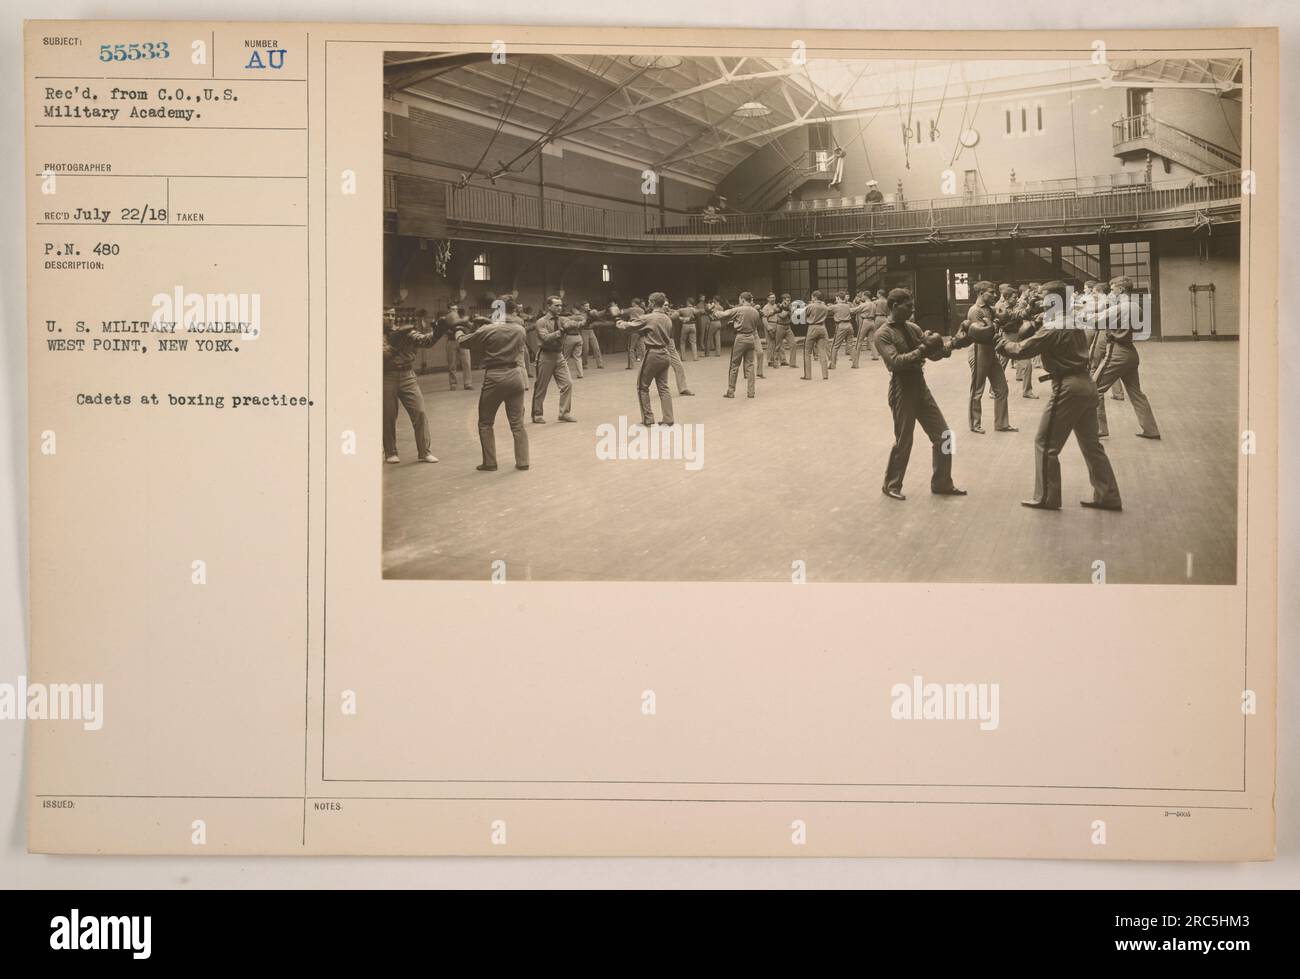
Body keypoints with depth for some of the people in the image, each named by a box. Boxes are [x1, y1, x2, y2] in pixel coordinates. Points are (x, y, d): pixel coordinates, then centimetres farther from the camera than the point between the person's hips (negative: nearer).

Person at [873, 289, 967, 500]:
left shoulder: (913, 328, 11)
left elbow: (933, 353, 8)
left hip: (921, 388, 7)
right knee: (903, 441, 1)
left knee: (943, 435, 8)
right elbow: (895, 362, -23)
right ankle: (891, 485, 21)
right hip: (902, 391, -7)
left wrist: (952, 344, -11)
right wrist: (922, 350, -27)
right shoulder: (883, 334, -10)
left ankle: (941, 484, 21)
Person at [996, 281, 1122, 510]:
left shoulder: (1052, 329, -14)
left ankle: (1047, 498, 8)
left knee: (1045, 444, 3)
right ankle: (1107, 496, 17)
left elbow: (1021, 351, -13)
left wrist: (1004, 341, 4)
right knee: (1091, 443, 14)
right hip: (1086, 384, 9)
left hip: (1067, 388, -9)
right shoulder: (1075, 323, 12)